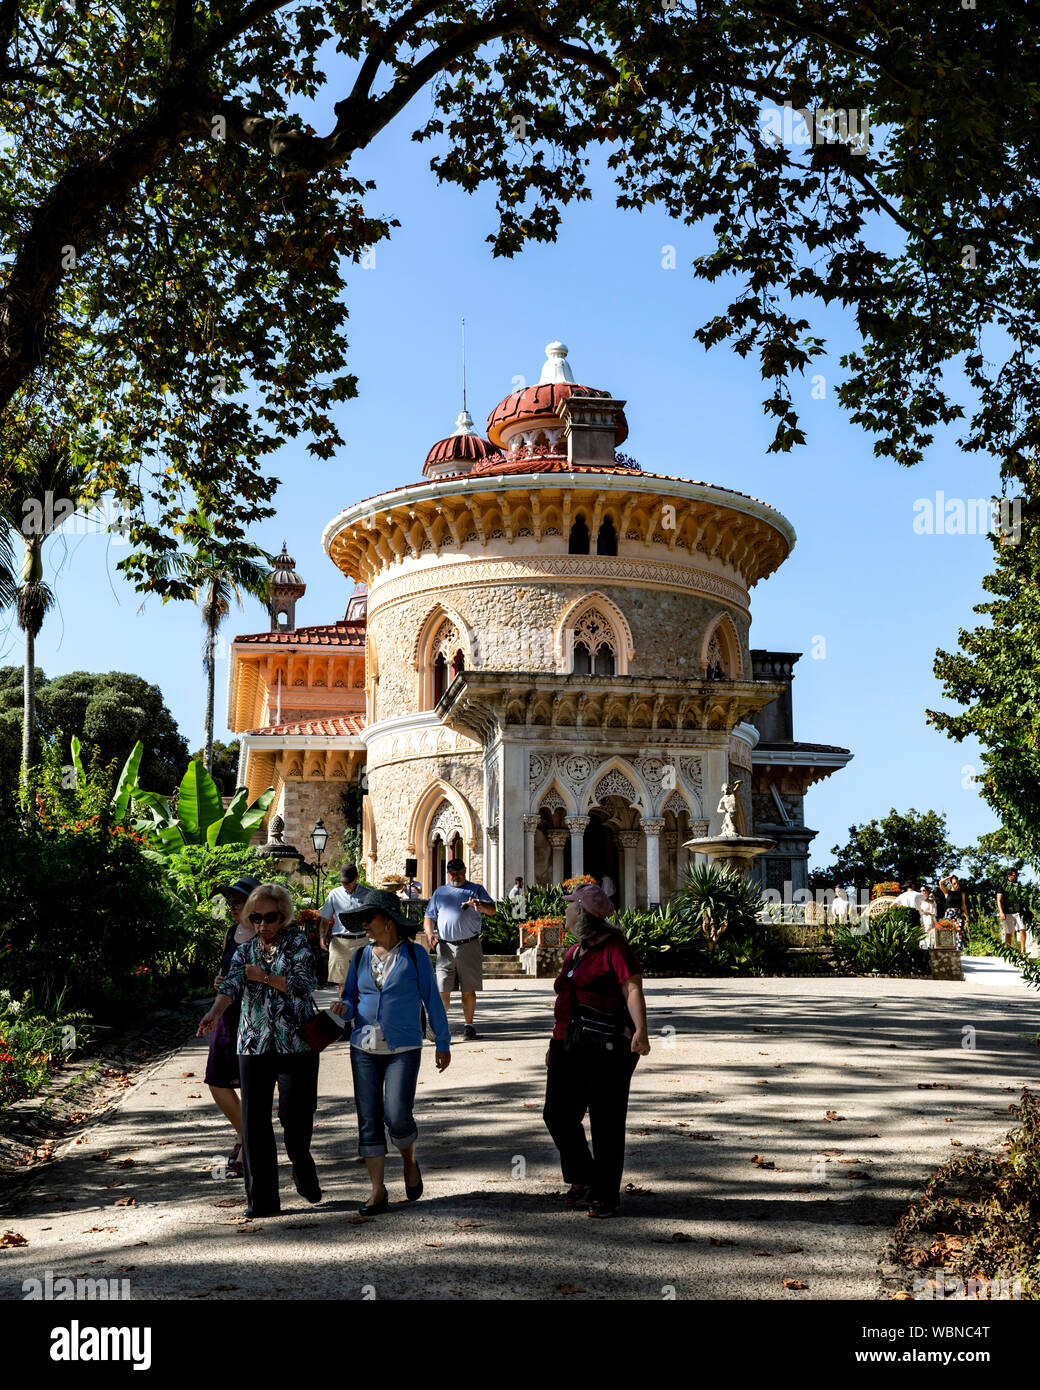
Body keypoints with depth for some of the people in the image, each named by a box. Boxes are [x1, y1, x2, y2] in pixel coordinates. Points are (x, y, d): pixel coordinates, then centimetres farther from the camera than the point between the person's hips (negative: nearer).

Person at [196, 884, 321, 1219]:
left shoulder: (297, 942, 1)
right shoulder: (245, 950, 10)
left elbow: (305, 983, -11)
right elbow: (231, 985, -6)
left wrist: (264, 977, -9)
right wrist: (215, 1013, -24)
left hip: (296, 1043, -3)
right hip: (254, 1045, 3)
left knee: (295, 1116, -3)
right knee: (254, 1120, 1)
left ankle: (303, 1171, 27)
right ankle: (262, 1200, 10)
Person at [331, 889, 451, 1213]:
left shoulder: (414, 955, -1)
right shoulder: (361, 957, 9)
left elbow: (432, 1000, 2)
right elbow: (350, 997, 15)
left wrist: (443, 1044, 2)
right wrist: (344, 1008, -10)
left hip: (403, 1049, -4)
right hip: (364, 1048, 4)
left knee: (397, 1117, -13)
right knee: (368, 1120, 0)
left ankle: (409, 1162, 18)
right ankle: (377, 1191, 8)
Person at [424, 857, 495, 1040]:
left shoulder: (476, 889, 10)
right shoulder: (440, 892, 18)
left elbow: (492, 909, -4)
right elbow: (429, 916, 20)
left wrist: (479, 904, -26)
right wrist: (429, 933, 0)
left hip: (469, 946, -2)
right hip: (445, 947, 2)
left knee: (468, 990, 3)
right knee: (442, 990, -2)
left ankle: (468, 1025, 13)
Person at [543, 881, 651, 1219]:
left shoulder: (615, 949, -9)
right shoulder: (573, 953, 17)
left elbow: (633, 990, -19)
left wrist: (640, 1030, -33)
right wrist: (556, 1043, 25)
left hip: (607, 1048, -8)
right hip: (570, 1047, 8)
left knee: (606, 1122, 0)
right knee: (558, 1114, 5)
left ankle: (606, 1194, 11)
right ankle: (583, 1181, 23)